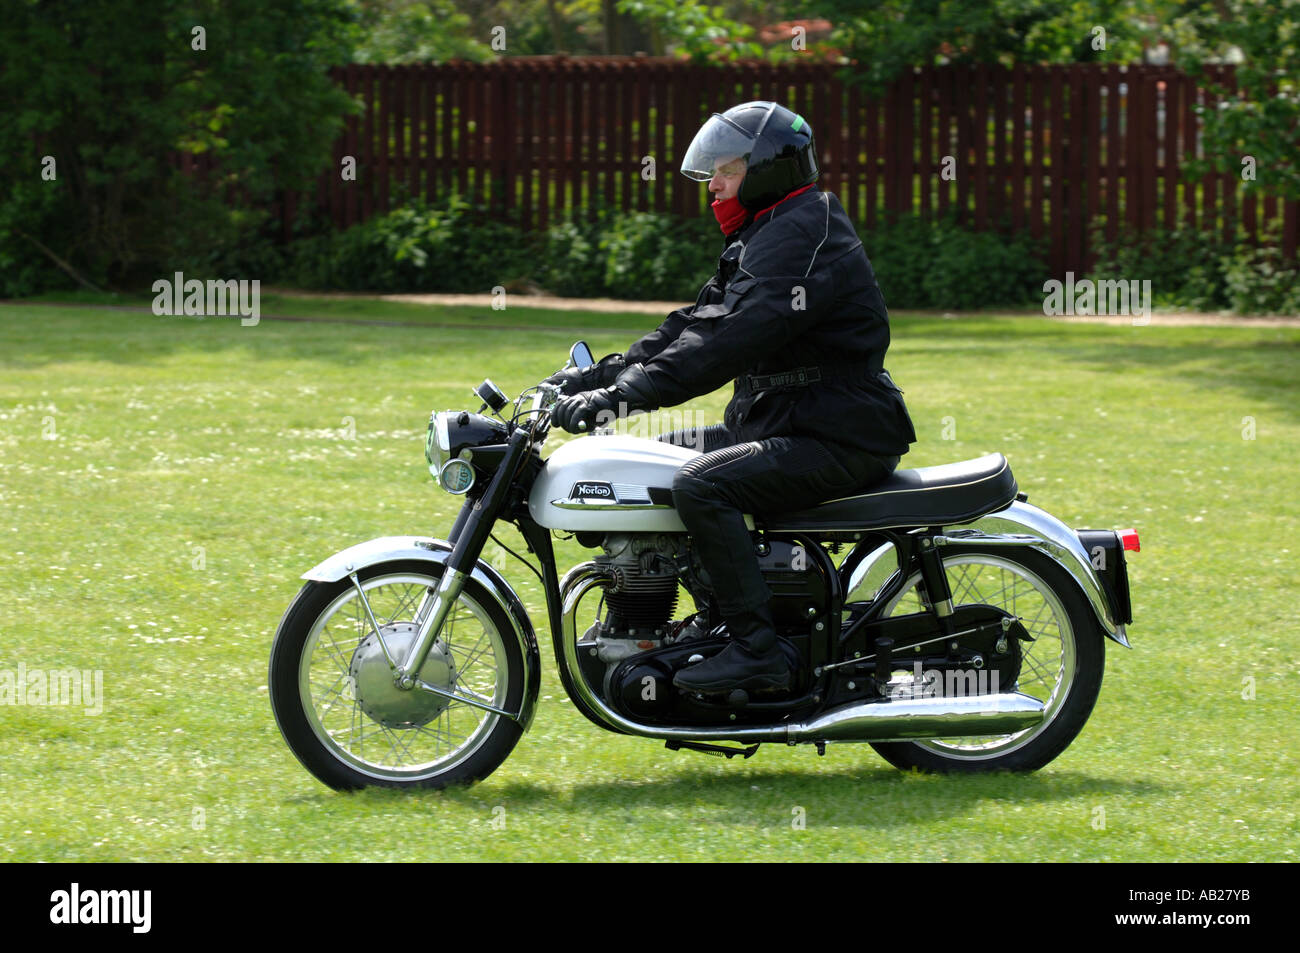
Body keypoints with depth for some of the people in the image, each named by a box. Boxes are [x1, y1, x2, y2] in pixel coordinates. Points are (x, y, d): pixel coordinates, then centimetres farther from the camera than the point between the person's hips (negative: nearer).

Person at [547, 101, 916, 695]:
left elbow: (727, 341, -27)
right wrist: (599, 375, 5)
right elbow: (696, 323, 16)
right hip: (781, 423, 11)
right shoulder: (765, 236, 18)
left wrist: (622, 395, -31)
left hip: (838, 439, -11)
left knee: (702, 485, -29)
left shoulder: (803, 236, -17)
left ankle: (756, 651, -28)